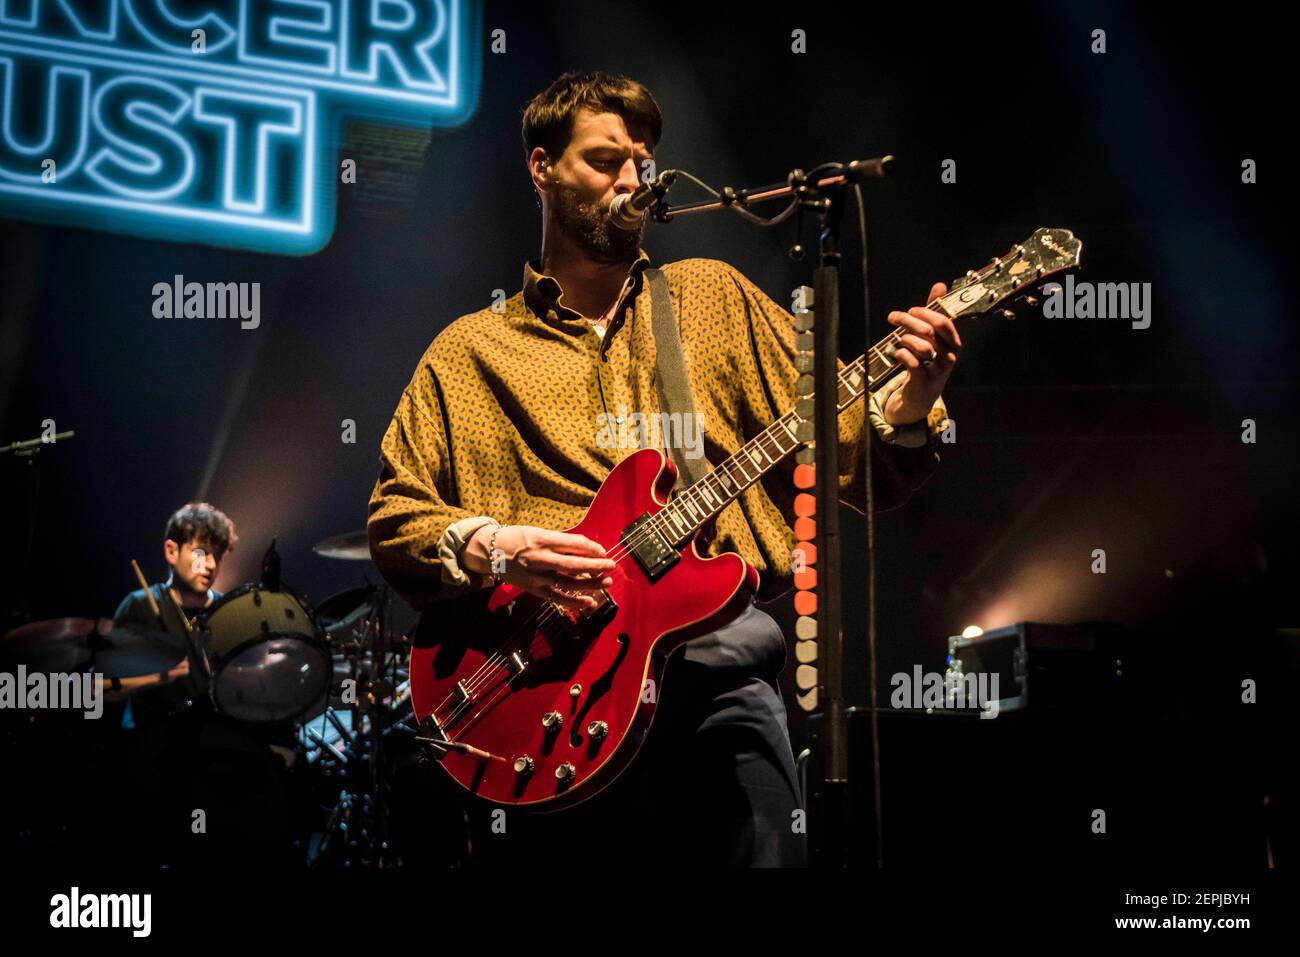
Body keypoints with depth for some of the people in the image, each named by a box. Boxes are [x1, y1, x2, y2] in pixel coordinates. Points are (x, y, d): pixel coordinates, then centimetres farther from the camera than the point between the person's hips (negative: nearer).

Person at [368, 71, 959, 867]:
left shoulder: (715, 298, 19)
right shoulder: (468, 354, 18)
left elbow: (842, 458, 13)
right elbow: (393, 518, 12)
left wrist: (907, 407, -9)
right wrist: (488, 547, -7)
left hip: (718, 647, 1)